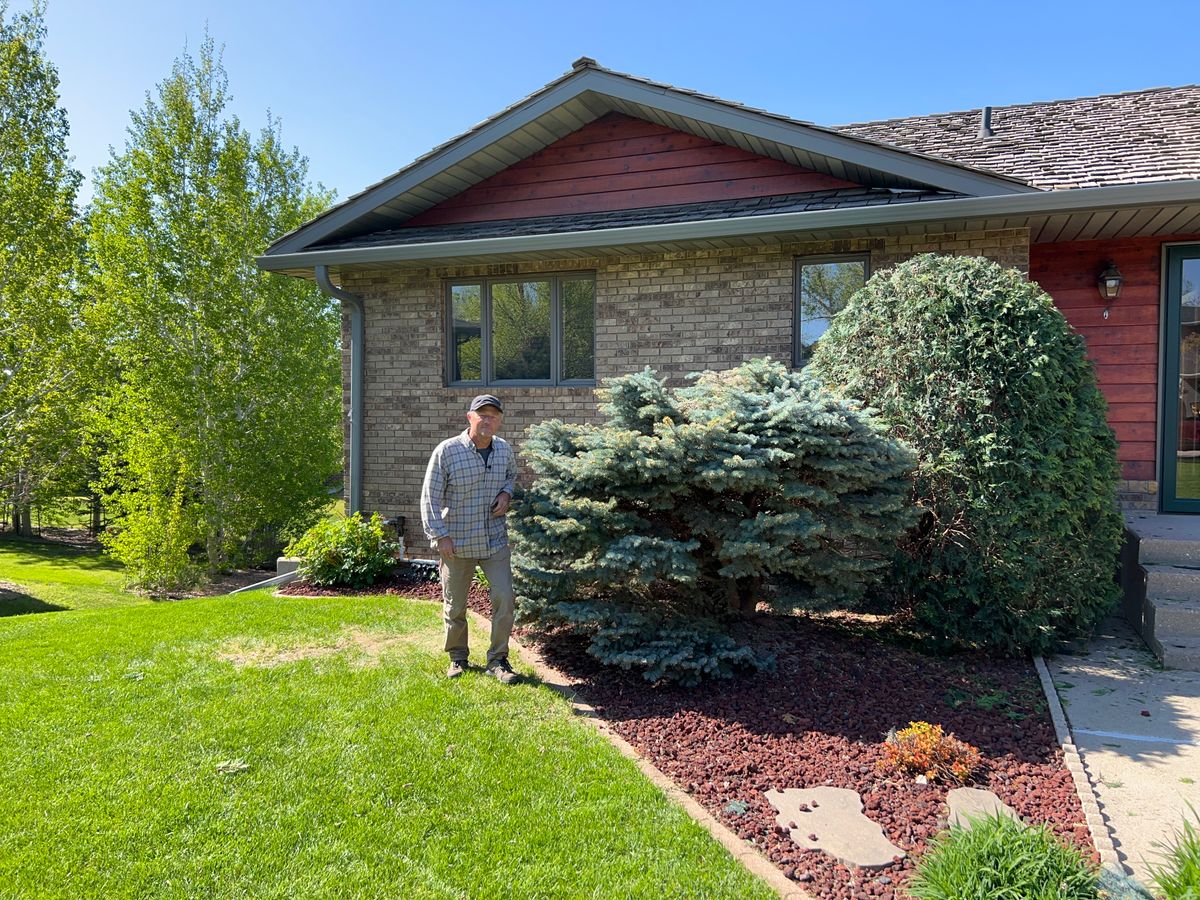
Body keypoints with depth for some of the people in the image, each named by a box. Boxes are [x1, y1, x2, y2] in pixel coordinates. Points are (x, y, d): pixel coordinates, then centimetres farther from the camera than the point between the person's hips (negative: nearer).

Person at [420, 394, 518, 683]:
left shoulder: (504, 450, 1)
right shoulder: (447, 451, -12)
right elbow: (430, 497, -9)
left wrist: (506, 493, 0)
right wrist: (440, 535, -14)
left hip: (495, 540, 3)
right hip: (457, 542, -3)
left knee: (504, 598, -3)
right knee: (455, 605, 10)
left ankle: (498, 659, 13)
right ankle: (458, 657, 31)